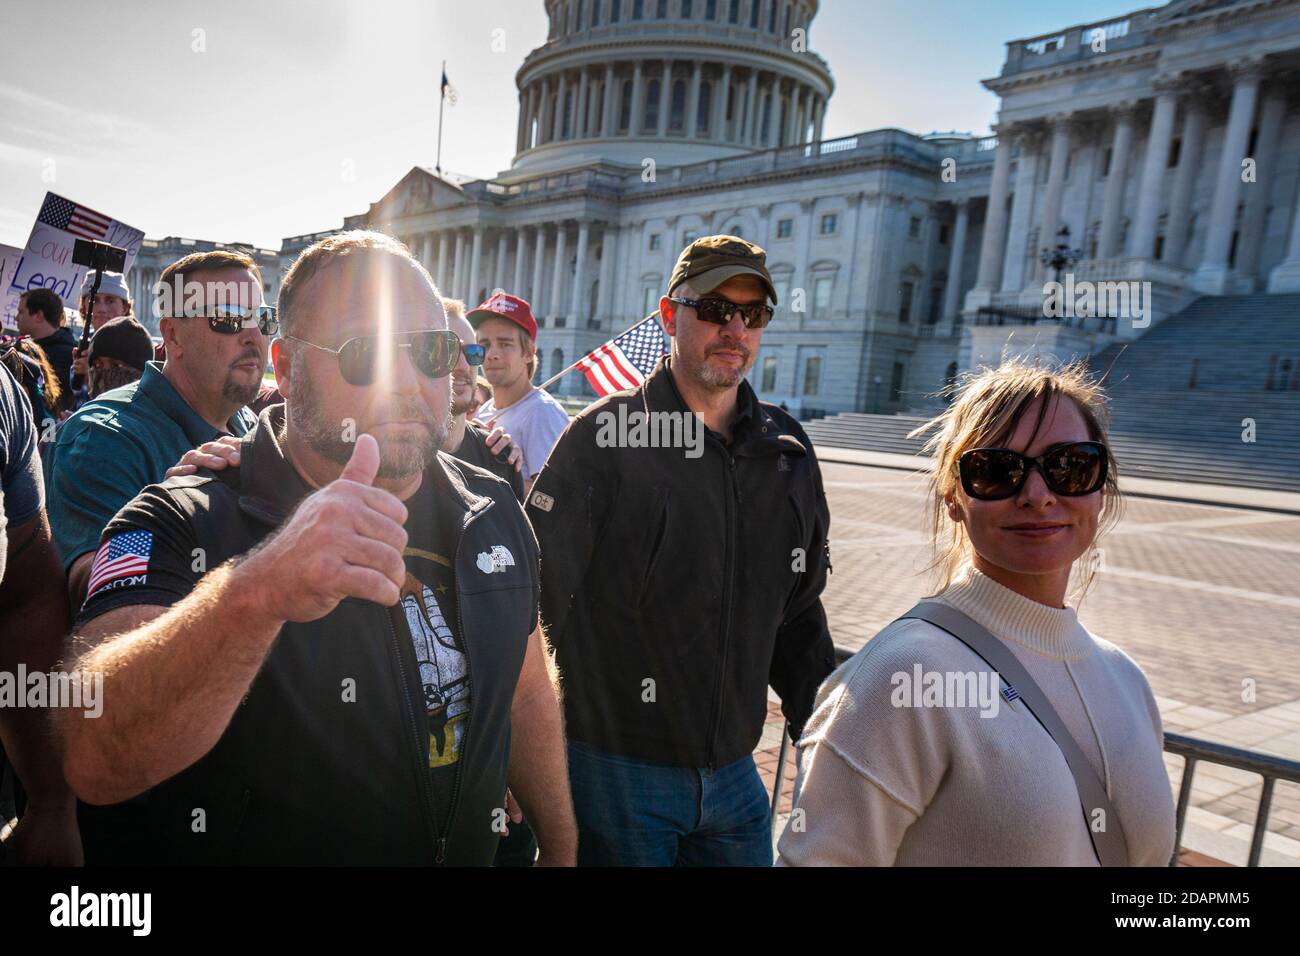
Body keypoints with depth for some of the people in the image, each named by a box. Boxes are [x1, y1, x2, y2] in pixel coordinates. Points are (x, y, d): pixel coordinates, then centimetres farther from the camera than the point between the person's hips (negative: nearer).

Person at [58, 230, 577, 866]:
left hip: (474, 850, 4)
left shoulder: (494, 514, -9)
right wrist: (252, 594, -54)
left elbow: (527, 695, 2)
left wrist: (560, 850, 5)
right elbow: (94, 764, -38)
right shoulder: (183, 525, -23)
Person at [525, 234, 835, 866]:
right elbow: (533, 592, -16)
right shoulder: (605, 436, -12)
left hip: (734, 772, 5)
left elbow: (798, 613, 12)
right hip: (614, 769, -4)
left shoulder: (786, 450, 3)